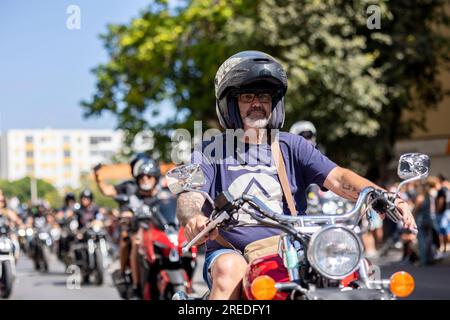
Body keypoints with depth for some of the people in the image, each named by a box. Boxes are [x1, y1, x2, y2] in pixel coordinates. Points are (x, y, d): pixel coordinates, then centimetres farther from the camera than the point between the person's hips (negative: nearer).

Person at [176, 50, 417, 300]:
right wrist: (194, 219, -35)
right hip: (231, 252, -2)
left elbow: (337, 178, 0)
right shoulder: (209, 152, 8)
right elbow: (189, 199, -8)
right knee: (230, 269, -35)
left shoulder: (292, 146, 13)